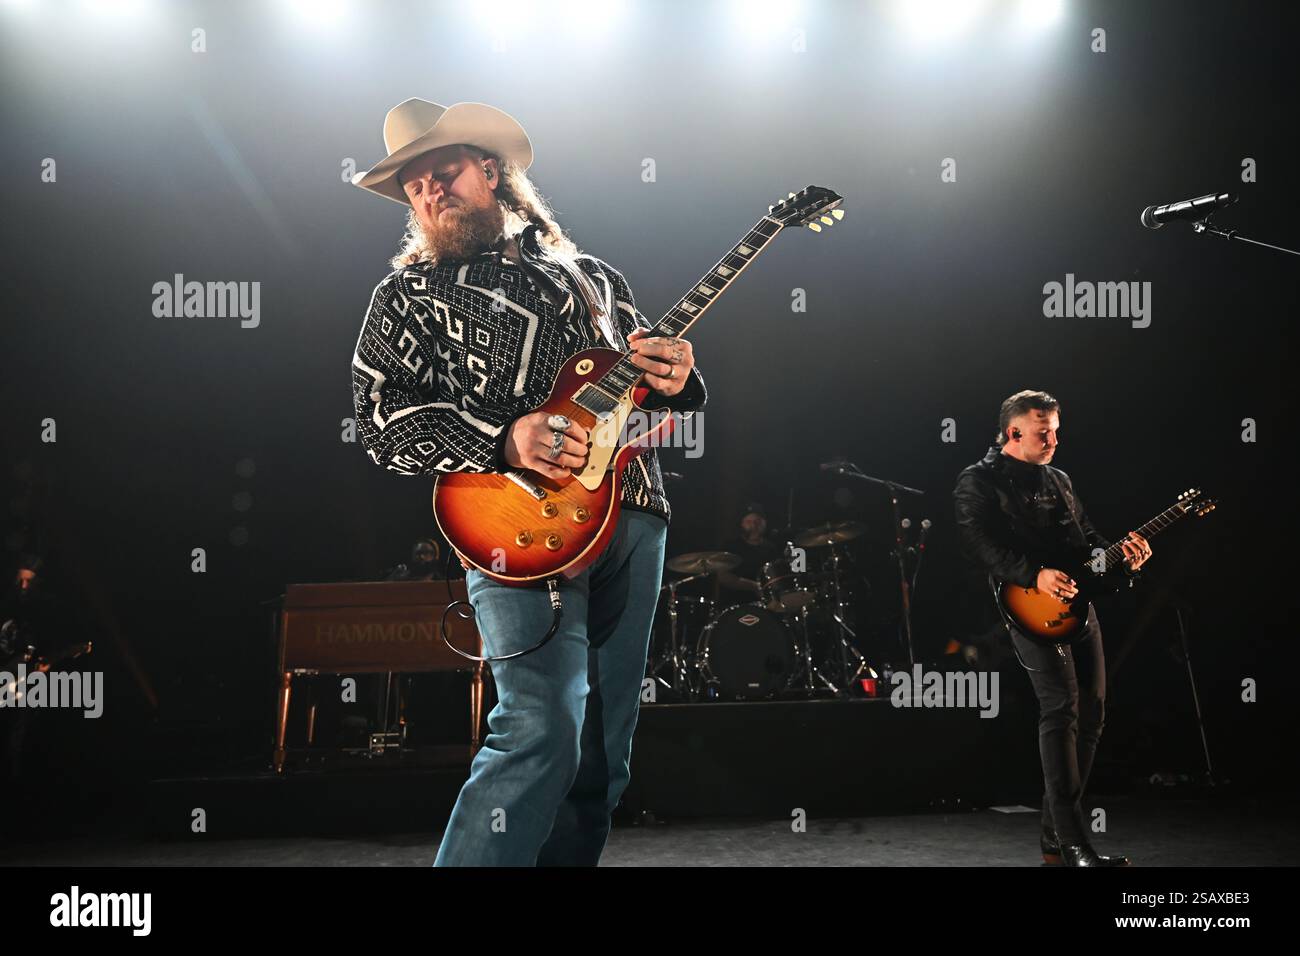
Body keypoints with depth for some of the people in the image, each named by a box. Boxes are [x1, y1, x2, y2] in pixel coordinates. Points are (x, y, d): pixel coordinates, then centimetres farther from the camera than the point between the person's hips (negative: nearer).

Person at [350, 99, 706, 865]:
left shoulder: (591, 276, 22)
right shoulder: (408, 293, 11)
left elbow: (651, 381, 25)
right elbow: (382, 420, -1)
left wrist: (672, 377, -1)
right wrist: (506, 442, -15)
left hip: (633, 514, 5)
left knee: (604, 753, 6)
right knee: (544, 732, -21)